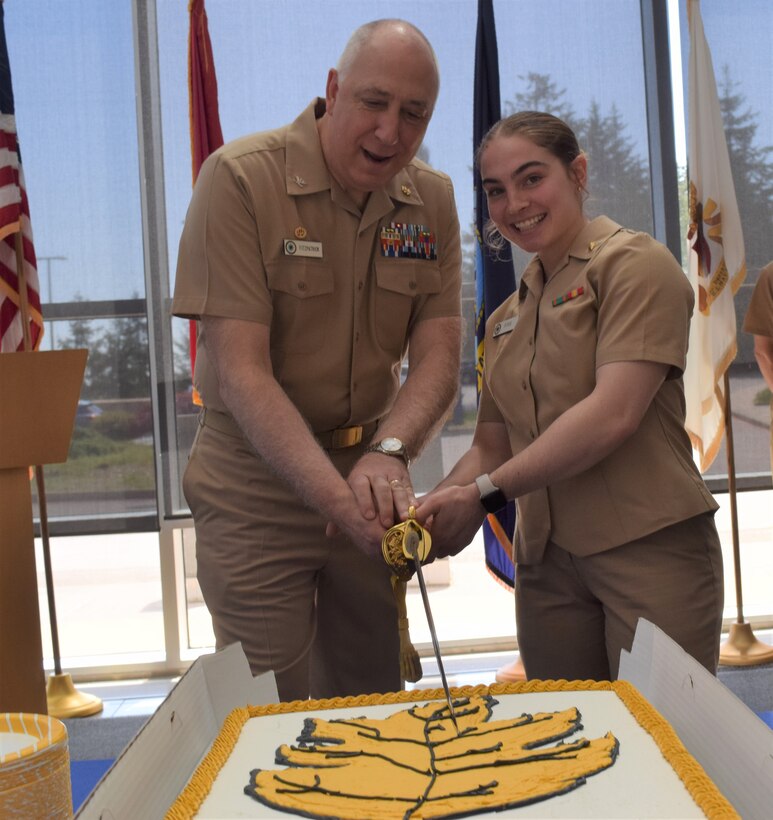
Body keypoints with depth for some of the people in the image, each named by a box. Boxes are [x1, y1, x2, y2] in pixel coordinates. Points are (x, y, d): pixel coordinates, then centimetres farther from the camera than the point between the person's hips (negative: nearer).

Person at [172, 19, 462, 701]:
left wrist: (388, 453, -25)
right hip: (257, 486, -4)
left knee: (371, 709, 15)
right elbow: (240, 371, -20)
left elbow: (438, 358, -5)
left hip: (370, 474, 5)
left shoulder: (433, 200, 1)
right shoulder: (239, 177, -15)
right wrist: (337, 496, -30)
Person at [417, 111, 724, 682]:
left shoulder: (634, 263, -5)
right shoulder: (506, 319, 15)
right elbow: (491, 448, 15)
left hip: (651, 549, -5)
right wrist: (430, 509, -5)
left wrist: (485, 493, -15)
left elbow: (615, 414, -17)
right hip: (548, 563, 6)